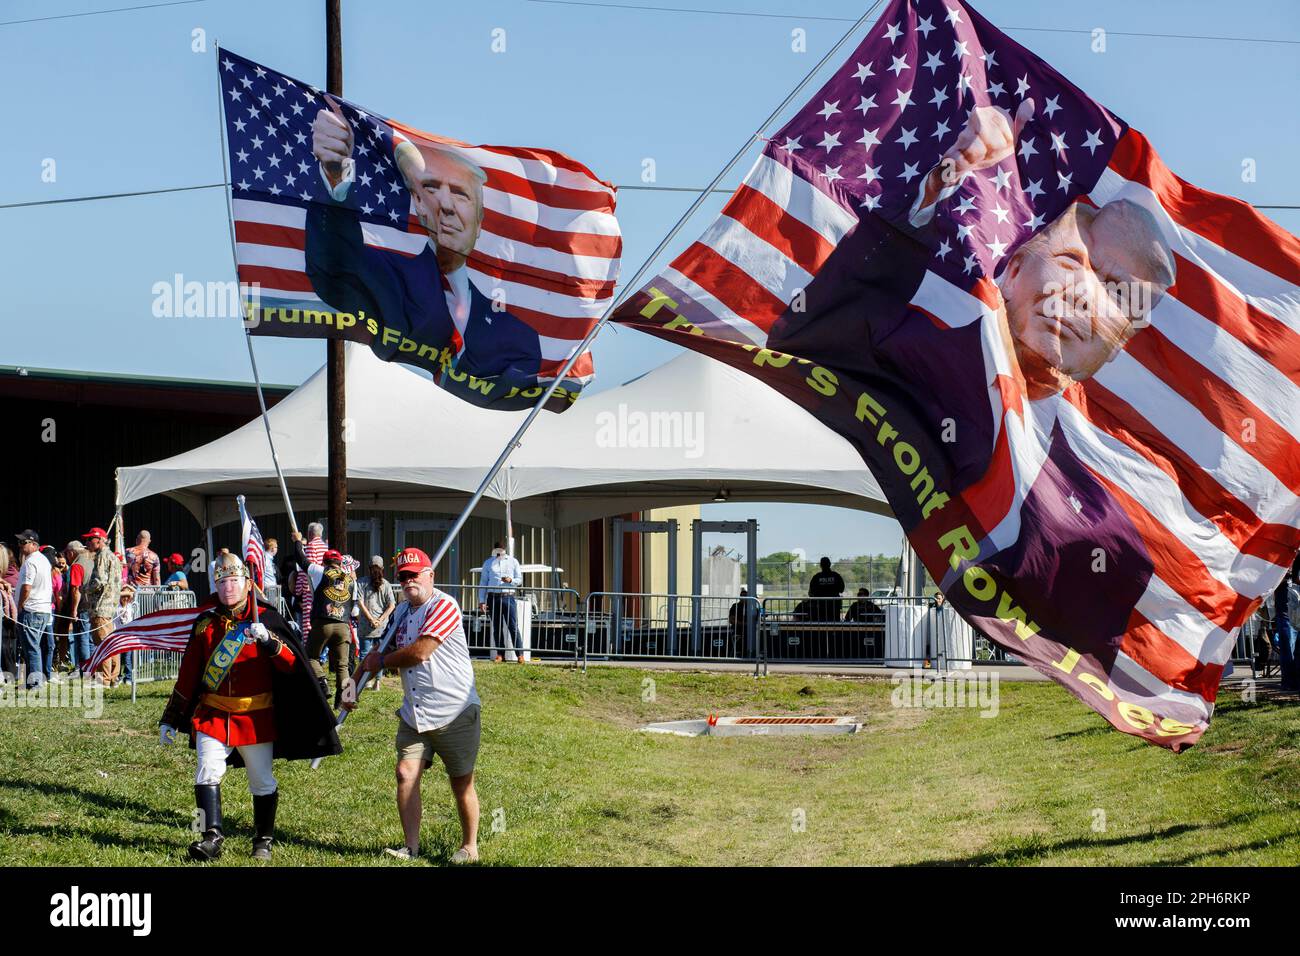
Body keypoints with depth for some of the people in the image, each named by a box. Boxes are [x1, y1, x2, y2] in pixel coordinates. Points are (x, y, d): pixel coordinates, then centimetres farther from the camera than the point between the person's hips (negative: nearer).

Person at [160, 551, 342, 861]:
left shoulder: (265, 618, -5)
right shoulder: (206, 622, 3)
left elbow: (291, 665, -15)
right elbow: (188, 675, 9)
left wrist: (268, 641, -33)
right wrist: (170, 719, 9)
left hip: (257, 716, -2)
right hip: (213, 714, 2)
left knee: (262, 782, 7)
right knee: (208, 772, -14)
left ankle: (264, 840, 22)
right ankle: (212, 836, -12)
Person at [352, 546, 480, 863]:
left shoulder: (444, 606, -13)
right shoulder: (401, 613, 13)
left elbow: (420, 651, -20)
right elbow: (379, 652, 24)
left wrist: (381, 662, -4)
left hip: (454, 714, -7)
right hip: (414, 715, 7)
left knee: (461, 783, 2)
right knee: (406, 774, -6)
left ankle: (469, 847, 16)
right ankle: (410, 848, -2)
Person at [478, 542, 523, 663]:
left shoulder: (513, 562, 12)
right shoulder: (488, 563, 12)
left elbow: (519, 579, 13)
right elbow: (483, 582, 11)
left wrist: (511, 580, -10)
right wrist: (481, 601, 4)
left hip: (508, 597, -2)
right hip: (493, 597, 2)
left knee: (513, 626, -8)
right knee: (497, 627, 3)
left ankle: (520, 654, -9)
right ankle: (500, 654, 9)